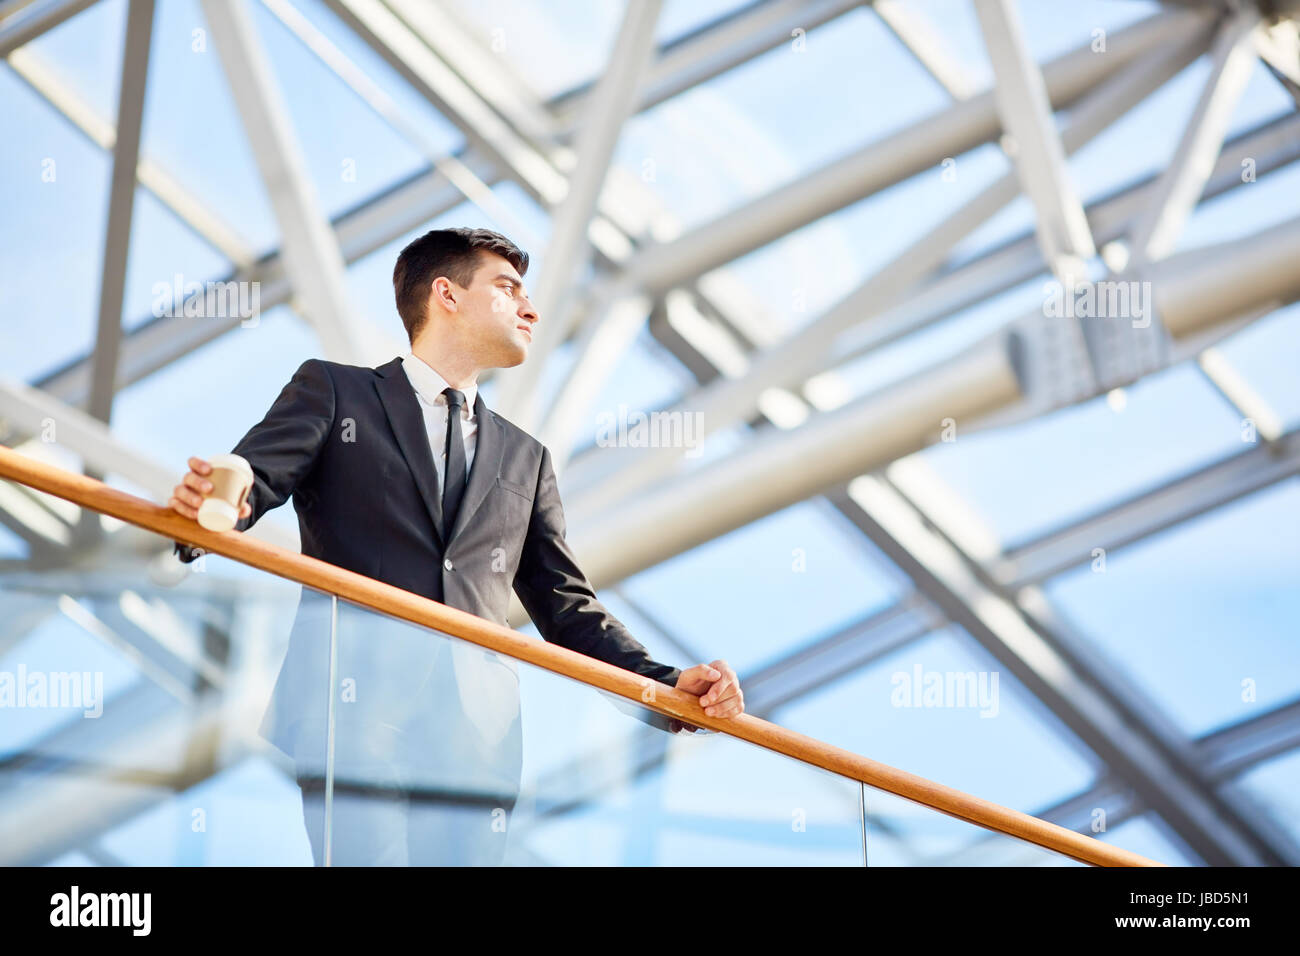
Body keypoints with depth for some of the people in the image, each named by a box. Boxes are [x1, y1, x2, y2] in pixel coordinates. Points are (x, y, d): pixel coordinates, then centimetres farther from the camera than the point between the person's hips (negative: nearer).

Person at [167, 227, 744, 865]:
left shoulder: (525, 459, 29)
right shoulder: (333, 392, 17)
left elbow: (566, 604, 24)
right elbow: (249, 483, 2)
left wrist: (670, 687, 7)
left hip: (476, 729, 4)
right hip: (357, 703, -4)